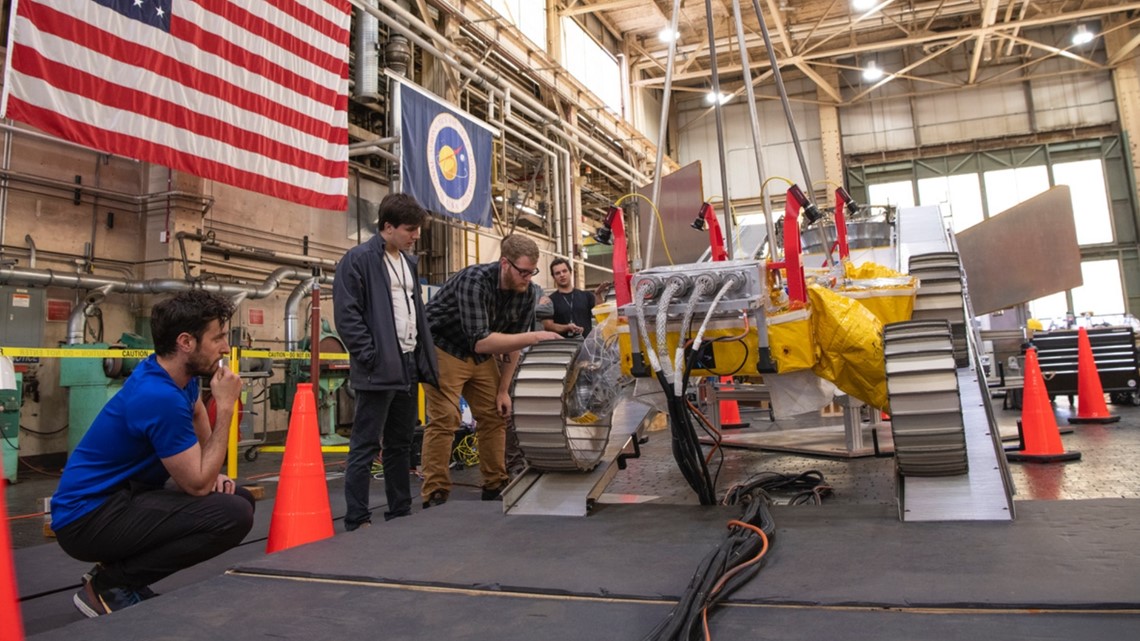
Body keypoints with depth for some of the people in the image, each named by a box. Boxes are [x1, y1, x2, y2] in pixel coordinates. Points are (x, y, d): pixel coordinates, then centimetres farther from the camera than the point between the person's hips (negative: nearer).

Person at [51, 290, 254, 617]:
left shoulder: (179, 373, 1)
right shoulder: (161, 398, -28)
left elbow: (202, 432, 21)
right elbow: (199, 485, -21)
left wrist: (212, 472, 4)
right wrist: (225, 407, -21)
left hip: (125, 493, 10)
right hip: (88, 517, -9)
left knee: (240, 497, 6)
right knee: (234, 515, -24)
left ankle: (120, 567, 11)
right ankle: (108, 585, -5)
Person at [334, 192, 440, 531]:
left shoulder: (409, 262, 17)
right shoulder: (358, 260, -8)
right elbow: (347, 315, -14)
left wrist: (425, 360, 14)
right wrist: (372, 358, -17)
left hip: (409, 367, 8)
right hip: (379, 370, -8)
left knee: (401, 445, 15)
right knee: (365, 447, 0)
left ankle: (400, 513, 26)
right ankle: (357, 521, 10)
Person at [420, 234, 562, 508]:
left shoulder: (527, 293, -12)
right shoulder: (474, 281, -32)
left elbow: (512, 343, -1)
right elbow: (481, 341, -38)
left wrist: (503, 390, -1)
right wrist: (534, 337, -40)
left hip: (481, 355, 7)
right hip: (444, 349, -6)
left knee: (495, 416, 4)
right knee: (444, 420, -13)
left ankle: (495, 488, 16)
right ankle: (435, 496, -4)